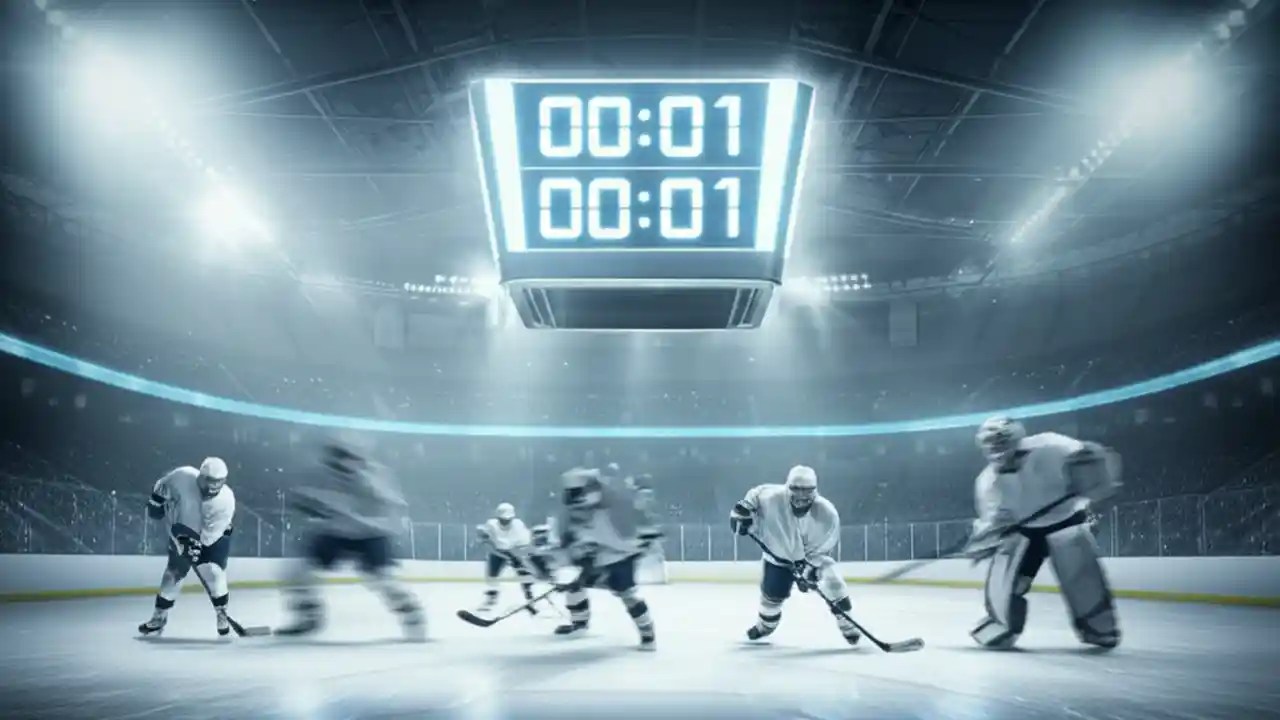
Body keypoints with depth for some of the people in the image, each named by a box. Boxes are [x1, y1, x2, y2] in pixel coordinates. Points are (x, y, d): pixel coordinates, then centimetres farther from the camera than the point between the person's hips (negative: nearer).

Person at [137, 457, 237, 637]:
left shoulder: (226, 501, -32)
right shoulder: (183, 477, -28)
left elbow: (209, 535, -31)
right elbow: (163, 485, -4)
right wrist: (157, 499, -4)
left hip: (213, 537, -2)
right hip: (182, 532, 2)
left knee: (213, 573, -15)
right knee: (173, 573, 3)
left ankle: (222, 615, 5)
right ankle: (159, 617, 18)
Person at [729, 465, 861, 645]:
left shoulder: (827, 514, -32)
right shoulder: (773, 497, -32)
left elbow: (822, 548, -23)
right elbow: (755, 494, -9)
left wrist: (809, 568, -29)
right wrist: (743, 510, -21)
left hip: (813, 554, -1)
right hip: (779, 552, 1)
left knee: (832, 582, -22)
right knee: (772, 592, 9)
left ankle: (847, 624, -4)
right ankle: (765, 624, 42)